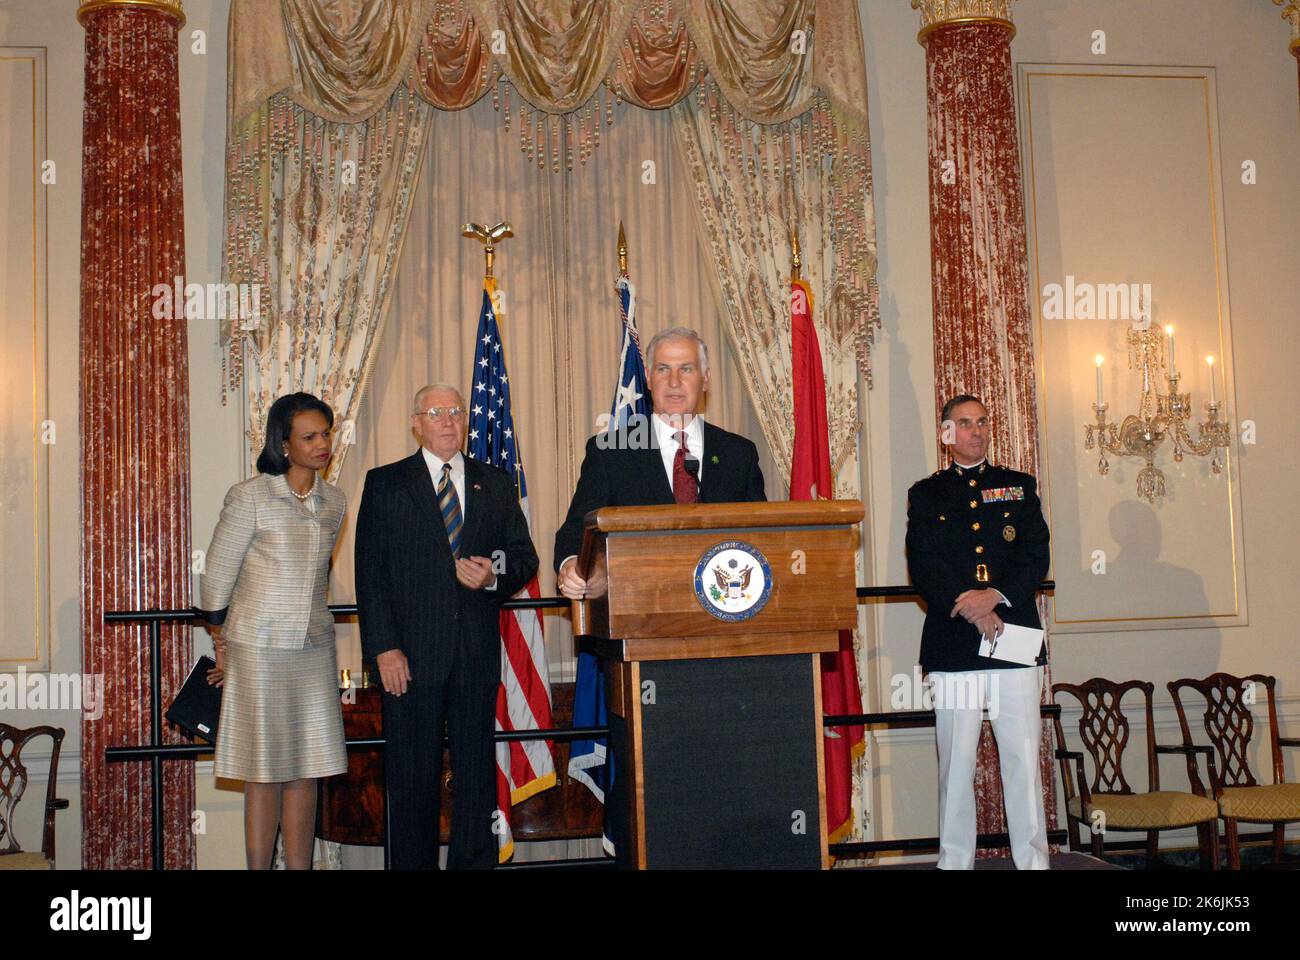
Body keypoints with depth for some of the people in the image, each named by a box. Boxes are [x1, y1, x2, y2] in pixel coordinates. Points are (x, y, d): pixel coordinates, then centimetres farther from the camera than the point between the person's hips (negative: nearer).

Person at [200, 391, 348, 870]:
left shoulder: (334, 502, 8)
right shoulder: (249, 497, -7)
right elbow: (217, 575, -2)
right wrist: (222, 645, 5)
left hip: (315, 648, 5)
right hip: (259, 649, -5)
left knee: (306, 772, 6)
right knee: (264, 775, 0)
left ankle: (300, 866, 12)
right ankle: (258, 866, 9)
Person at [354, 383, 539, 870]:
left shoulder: (496, 484, 13)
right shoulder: (385, 484, 6)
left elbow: (525, 556, 13)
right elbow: (371, 573, 0)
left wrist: (494, 574, -10)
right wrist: (383, 647, -9)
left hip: (478, 651, 2)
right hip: (410, 651, -2)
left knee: (477, 767, 6)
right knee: (412, 774, 3)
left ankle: (474, 862, 15)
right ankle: (413, 864, 13)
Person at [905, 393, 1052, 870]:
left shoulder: (1019, 486, 15)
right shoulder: (925, 494, 11)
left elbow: (1036, 557, 4)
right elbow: (923, 565, -1)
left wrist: (996, 595, -13)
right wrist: (969, 608, -15)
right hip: (954, 645, -1)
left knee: (1024, 760, 2)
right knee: (956, 763, 0)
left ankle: (1033, 860, 10)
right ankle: (955, 861, 8)